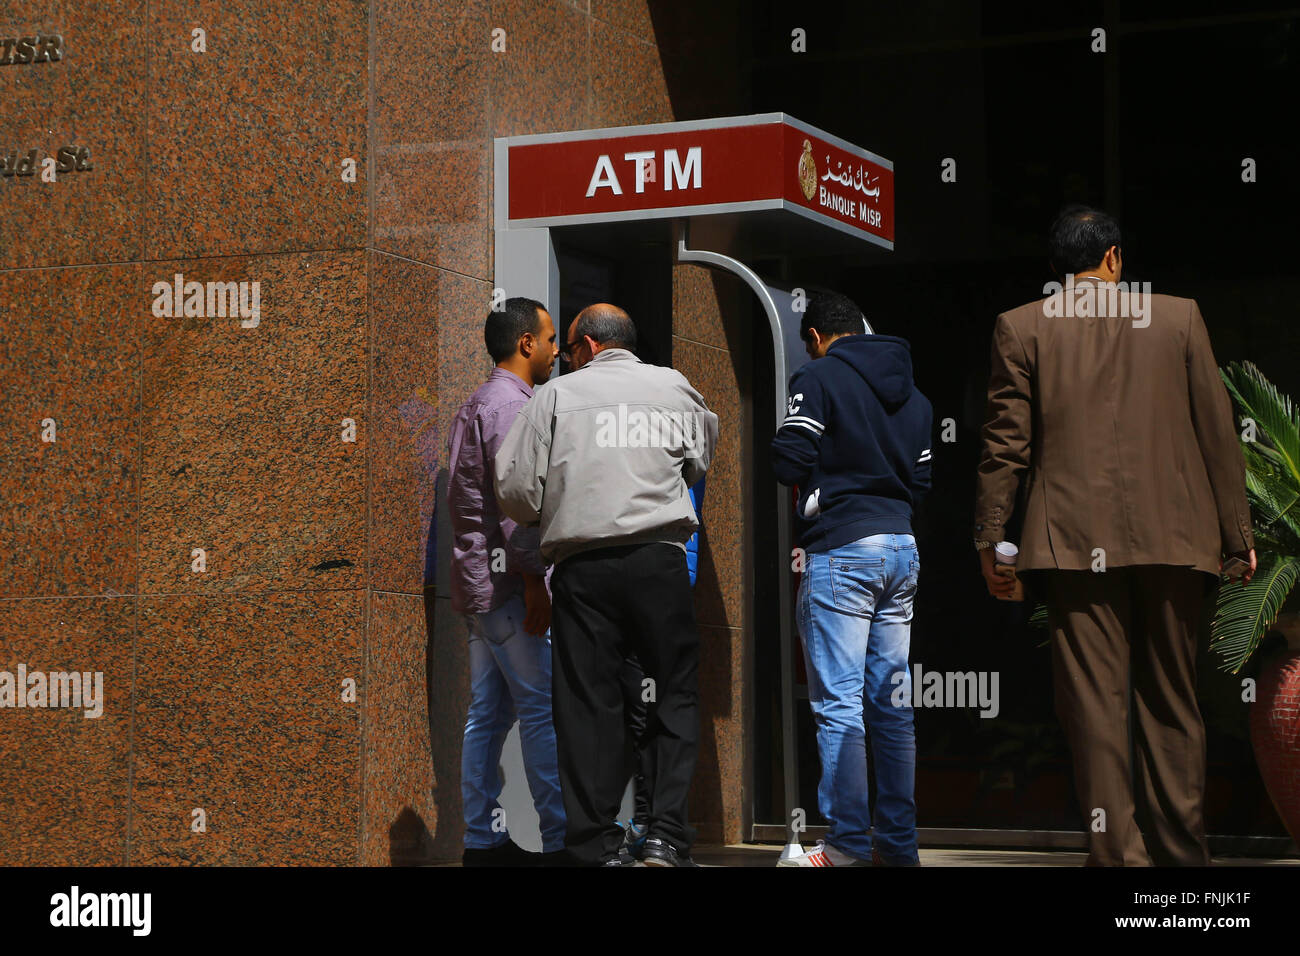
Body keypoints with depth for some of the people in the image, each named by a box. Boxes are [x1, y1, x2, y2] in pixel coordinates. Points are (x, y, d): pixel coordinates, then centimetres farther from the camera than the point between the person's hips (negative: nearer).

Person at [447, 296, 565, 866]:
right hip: (507, 582, -10)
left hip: (480, 583, 10)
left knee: (488, 713, 8)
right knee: (544, 709, -9)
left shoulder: (477, 405, 22)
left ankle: (483, 841, 9)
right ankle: (561, 841, -9)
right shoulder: (510, 403, -10)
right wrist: (533, 580, -19)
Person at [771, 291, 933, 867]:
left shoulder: (820, 378, -4)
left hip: (841, 549, -7)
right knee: (892, 702, 9)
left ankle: (848, 844, -9)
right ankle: (898, 841, 10)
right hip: (901, 549, 7)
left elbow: (789, 459, -11)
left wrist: (815, 490, 9)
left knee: (838, 703, -7)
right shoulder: (912, 394, 18)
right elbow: (922, 481, 17)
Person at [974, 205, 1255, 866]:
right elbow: (1217, 432, 7)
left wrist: (989, 538, 7)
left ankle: (1116, 851, -4)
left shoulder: (1020, 328, 3)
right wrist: (1237, 532, 12)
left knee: (1094, 700, -1)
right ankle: (1179, 848, 15)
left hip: (1076, 539, -1)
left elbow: (1006, 441, 1)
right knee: (1171, 699, 11)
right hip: (1172, 538, 1)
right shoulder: (1179, 316, 6)